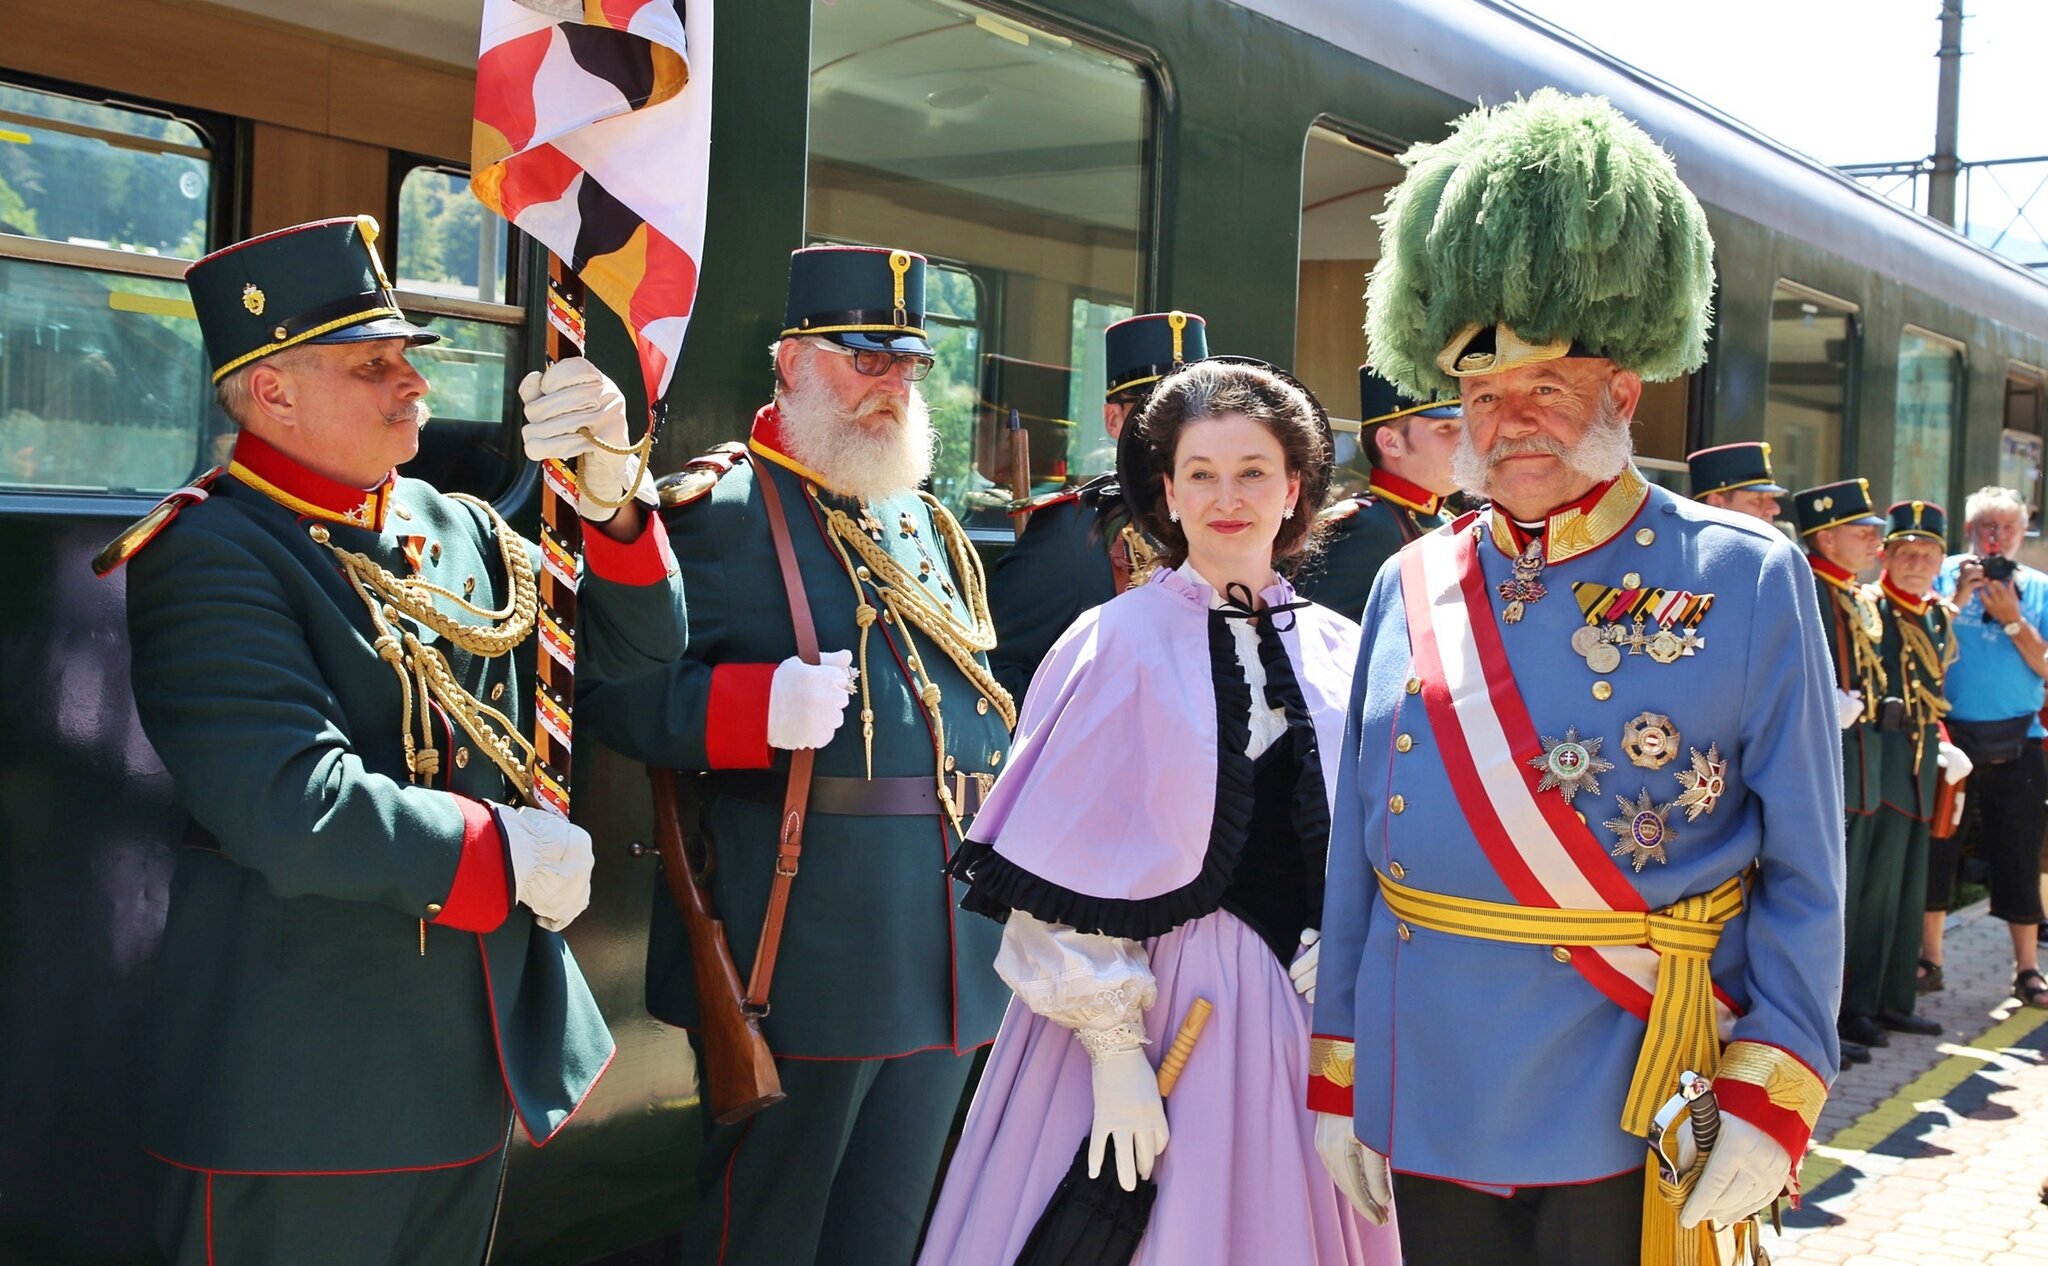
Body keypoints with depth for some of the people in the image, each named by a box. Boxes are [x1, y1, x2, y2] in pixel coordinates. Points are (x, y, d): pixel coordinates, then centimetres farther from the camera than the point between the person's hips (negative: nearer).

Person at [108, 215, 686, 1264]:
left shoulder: (459, 529, 9)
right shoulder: (209, 559, -15)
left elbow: (633, 646, 10)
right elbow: (297, 813, -26)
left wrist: (608, 487, -7)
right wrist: (514, 855, -15)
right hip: (307, 1080, -7)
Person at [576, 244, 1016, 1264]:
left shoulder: (926, 523, 17)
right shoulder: (715, 512, -7)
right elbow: (618, 691, -15)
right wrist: (759, 709, -30)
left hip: (949, 945, 7)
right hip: (801, 947, -7)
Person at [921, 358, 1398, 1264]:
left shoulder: (1337, 654, 4)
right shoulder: (1117, 644, -7)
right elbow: (1071, 875, -10)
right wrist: (1112, 1044, -13)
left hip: (1305, 1017, 4)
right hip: (1148, 1001, -3)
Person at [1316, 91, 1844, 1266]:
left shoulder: (1749, 583, -5)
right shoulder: (1409, 590, 4)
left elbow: (1803, 875, -6)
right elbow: (1356, 856, 7)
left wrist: (1770, 1096, -13)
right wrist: (1338, 1071, 7)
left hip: (1637, 1118, -3)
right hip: (1434, 1107, 3)